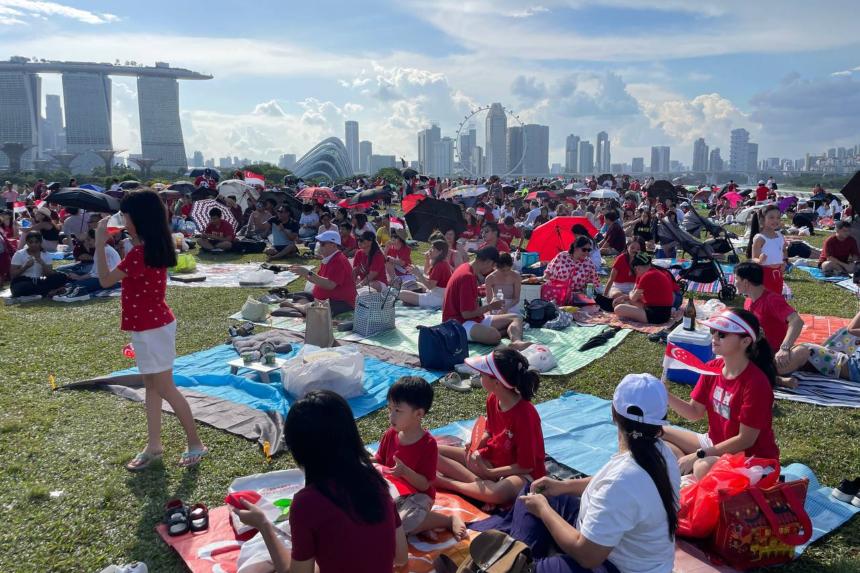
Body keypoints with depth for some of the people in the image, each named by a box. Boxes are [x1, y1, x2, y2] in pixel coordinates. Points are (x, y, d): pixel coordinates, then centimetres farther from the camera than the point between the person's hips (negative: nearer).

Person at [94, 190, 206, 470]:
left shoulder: (140, 254, -24)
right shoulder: (155, 247, 4)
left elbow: (105, 280, -17)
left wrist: (100, 243, -14)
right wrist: (131, 239, 13)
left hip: (151, 329, -10)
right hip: (154, 325, 10)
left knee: (165, 389, 0)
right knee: (151, 386, 15)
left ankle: (196, 445, 11)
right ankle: (153, 446, 26)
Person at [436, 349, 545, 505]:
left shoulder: (525, 415, -27)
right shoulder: (493, 399, -6)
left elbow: (526, 466, -21)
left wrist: (487, 473, -17)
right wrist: (476, 445, -10)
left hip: (521, 473, -7)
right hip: (491, 458, 7)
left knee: (498, 493, -43)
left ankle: (444, 482, -22)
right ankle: (481, 484, -21)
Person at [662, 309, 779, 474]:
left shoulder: (755, 383, -25)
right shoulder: (712, 368, -4)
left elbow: (745, 440, -22)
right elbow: (695, 412, 0)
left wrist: (698, 455, -22)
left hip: (751, 456, -8)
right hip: (715, 443, 8)